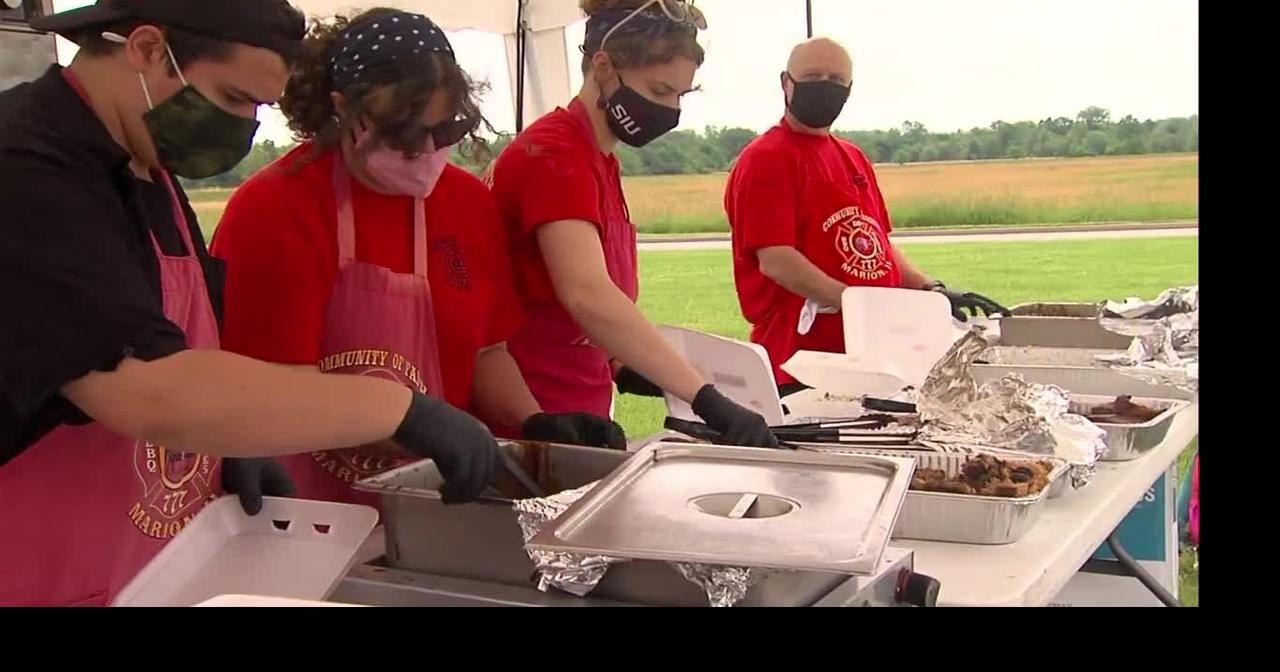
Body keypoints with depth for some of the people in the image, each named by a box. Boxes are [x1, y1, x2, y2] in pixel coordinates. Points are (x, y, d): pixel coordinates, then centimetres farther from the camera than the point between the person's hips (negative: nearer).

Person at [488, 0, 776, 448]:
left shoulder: (597, 158, 9)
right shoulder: (555, 154, -19)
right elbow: (587, 294, -34)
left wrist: (621, 368, 0)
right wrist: (708, 401, -39)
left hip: (578, 413, 9)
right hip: (536, 422, -9)